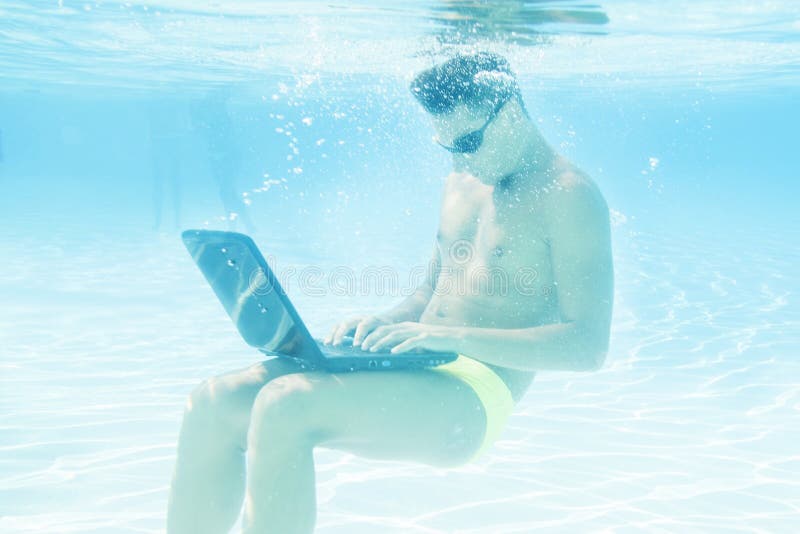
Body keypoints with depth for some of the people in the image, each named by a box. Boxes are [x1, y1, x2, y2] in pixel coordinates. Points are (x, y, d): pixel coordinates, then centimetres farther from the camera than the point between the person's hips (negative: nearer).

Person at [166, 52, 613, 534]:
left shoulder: (568, 195, -6)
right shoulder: (462, 183, 18)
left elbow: (589, 346, -14)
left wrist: (450, 337, -22)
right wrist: (386, 323, 3)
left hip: (473, 397, -7)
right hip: (413, 369, 8)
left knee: (284, 405, -30)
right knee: (213, 404, -10)